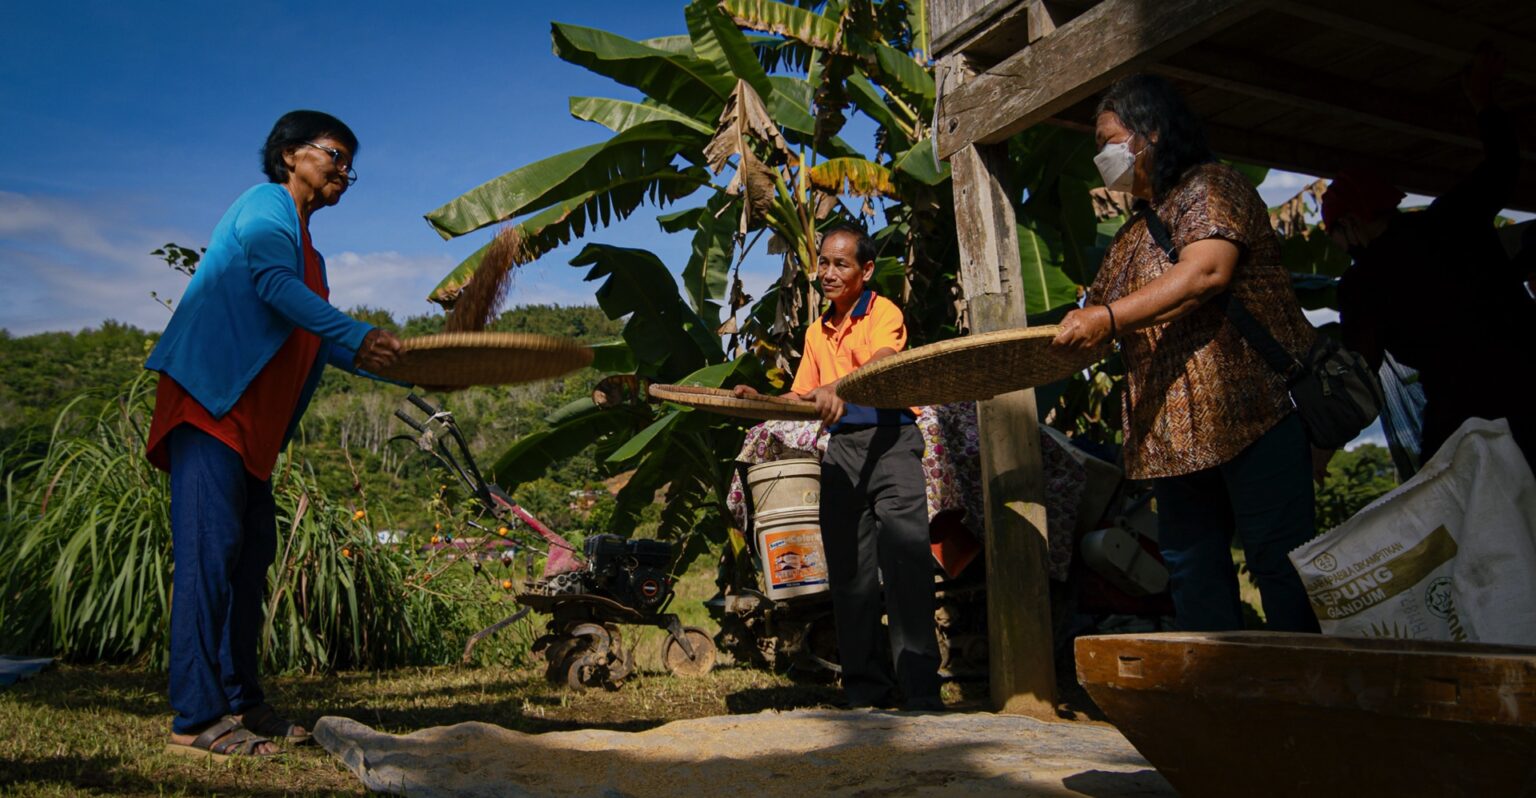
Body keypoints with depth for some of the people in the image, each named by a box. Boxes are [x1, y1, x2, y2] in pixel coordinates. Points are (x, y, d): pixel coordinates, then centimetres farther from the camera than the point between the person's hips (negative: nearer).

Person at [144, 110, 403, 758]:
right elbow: (274, 283, -19)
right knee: (210, 548, -13)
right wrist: (358, 335, -29)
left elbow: (322, 340, 23)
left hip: (251, 420, 10)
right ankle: (196, 720, -11)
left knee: (252, 551, 8)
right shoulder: (266, 206, -1)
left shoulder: (306, 247, 25)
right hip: (209, 399, -10)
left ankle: (239, 702, 15)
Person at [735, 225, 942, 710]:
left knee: (904, 561, -13)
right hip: (841, 447, 6)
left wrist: (839, 388, -41)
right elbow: (802, 400, 26)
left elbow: (881, 364, -22)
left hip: (890, 439, -6)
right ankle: (865, 689, 11)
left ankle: (920, 691, -8)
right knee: (848, 570, 4)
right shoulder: (816, 332, 20)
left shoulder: (883, 313, -1)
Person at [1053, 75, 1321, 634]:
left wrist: (1110, 317, -28)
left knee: (1278, 561, -5)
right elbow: (1098, 321, 22)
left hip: (1250, 410, -9)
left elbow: (1207, 272, -21)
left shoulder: (1210, 186, -2)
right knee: (1192, 570, 10)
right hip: (1173, 430, 9)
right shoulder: (1134, 233, 23)